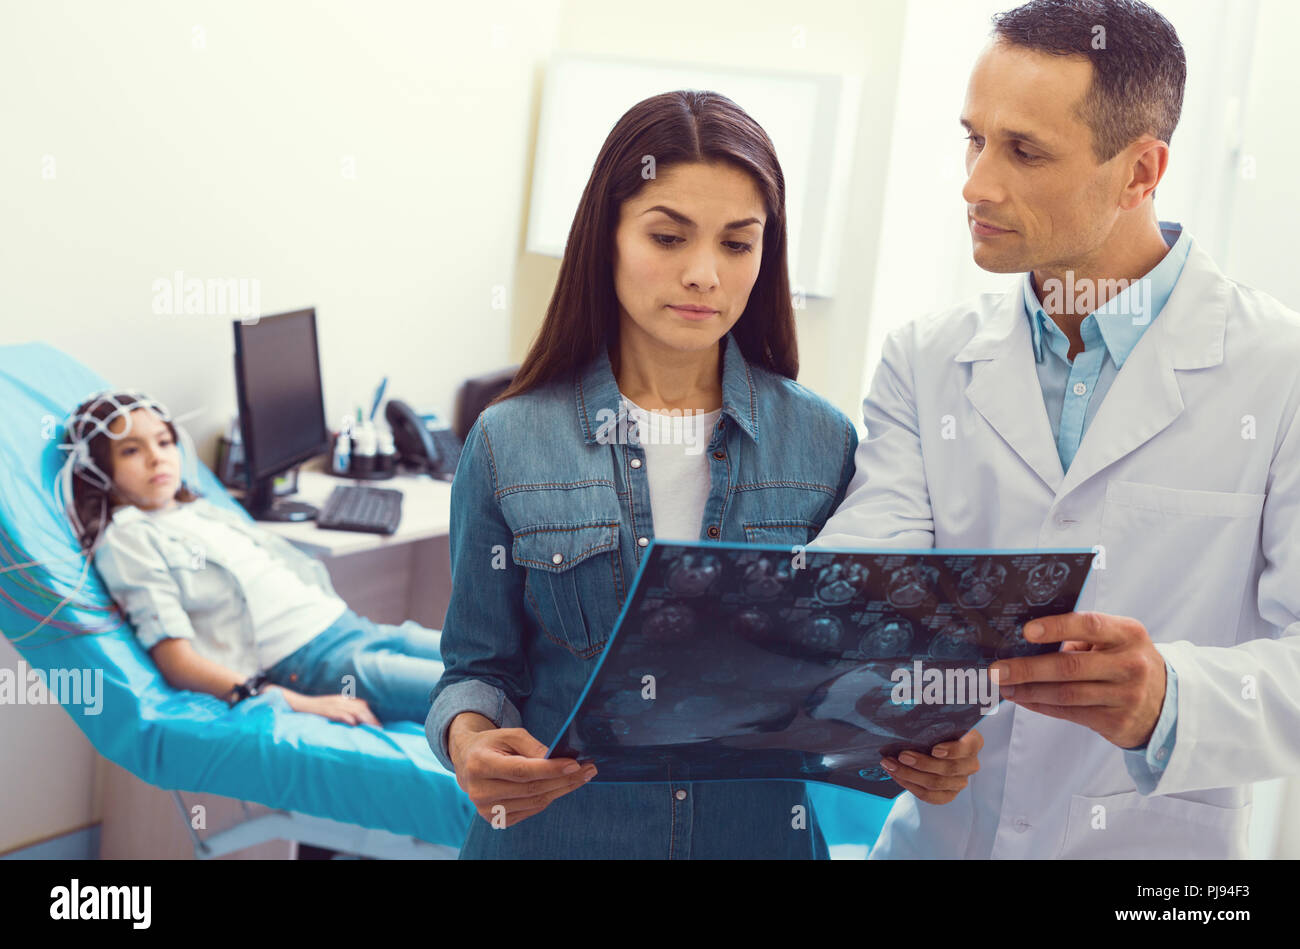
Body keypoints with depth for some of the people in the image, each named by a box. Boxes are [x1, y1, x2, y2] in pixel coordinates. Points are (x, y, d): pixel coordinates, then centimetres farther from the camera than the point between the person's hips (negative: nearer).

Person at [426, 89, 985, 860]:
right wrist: (469, 733, -22)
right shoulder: (510, 444, -7)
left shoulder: (822, 443, -3)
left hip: (759, 828, 2)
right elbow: (480, 666, 0)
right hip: (559, 831, -1)